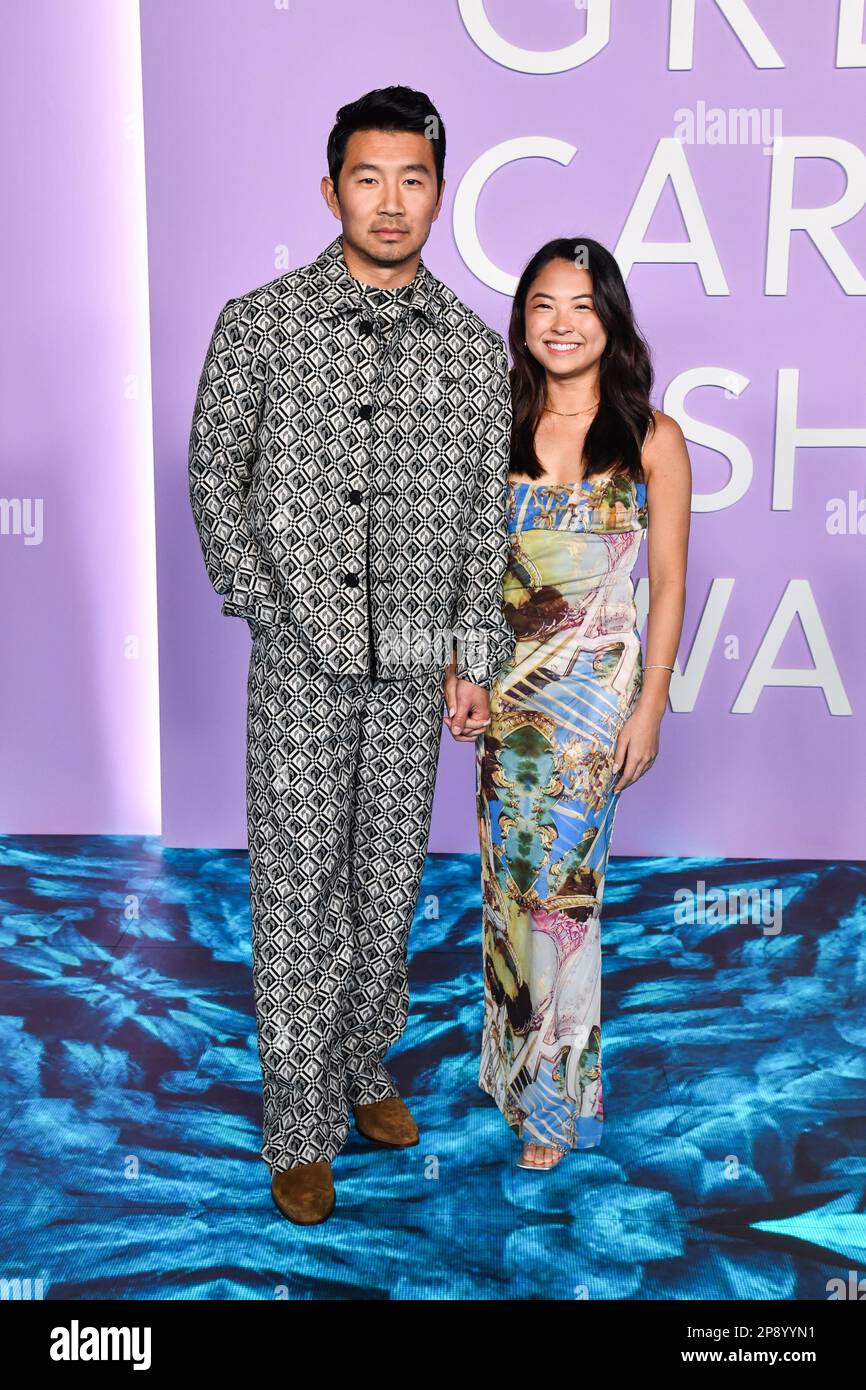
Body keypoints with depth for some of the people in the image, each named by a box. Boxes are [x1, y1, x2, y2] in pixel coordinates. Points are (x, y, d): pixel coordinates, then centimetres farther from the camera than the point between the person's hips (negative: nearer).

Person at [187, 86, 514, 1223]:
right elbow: (214, 469, 4)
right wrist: (262, 601, -4)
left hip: (416, 660, 2)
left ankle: (366, 1063, 35)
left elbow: (486, 515, 5)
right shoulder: (259, 322, -1)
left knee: (389, 878, 13)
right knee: (298, 887, 3)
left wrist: (475, 658, 2)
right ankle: (301, 1126, 18)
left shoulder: (477, 349, 4)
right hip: (300, 656, -2)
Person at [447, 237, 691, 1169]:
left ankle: (556, 1100, 19)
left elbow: (669, 581, -3)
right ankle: (518, 1050, 34)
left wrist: (650, 707, -6)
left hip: (596, 688, -3)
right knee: (511, 877, 11)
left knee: (559, 882, 0)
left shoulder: (650, 439, -4)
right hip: (506, 684, 3)